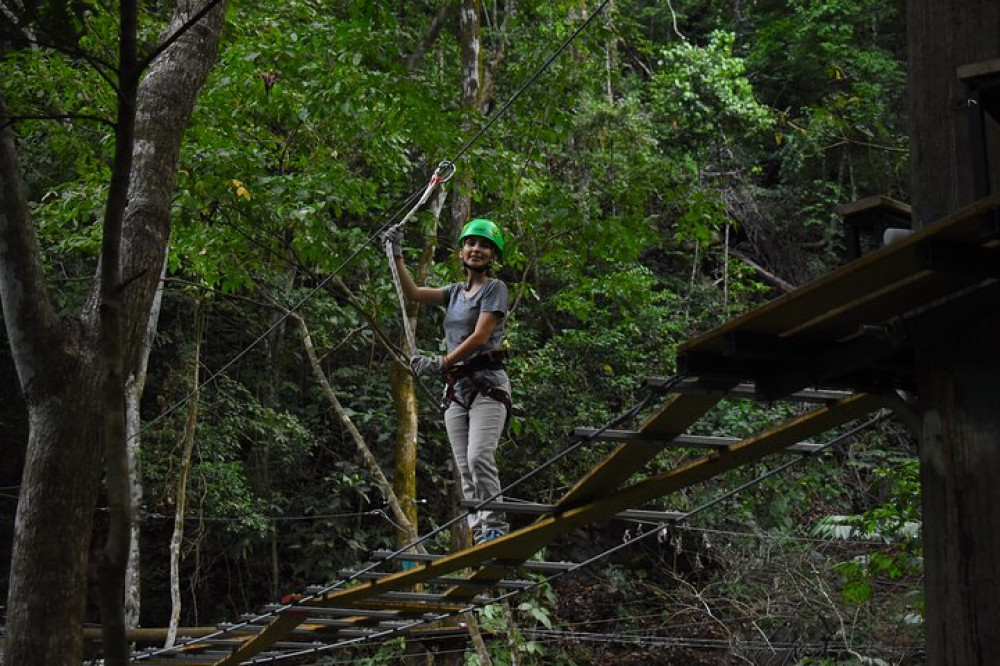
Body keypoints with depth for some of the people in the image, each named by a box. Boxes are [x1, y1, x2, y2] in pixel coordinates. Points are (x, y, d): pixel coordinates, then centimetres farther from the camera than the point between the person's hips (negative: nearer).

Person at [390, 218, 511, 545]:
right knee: (465, 470, -1)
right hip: (455, 388, 7)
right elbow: (413, 293, 12)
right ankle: (480, 536, -3)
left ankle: (496, 528, -23)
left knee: (479, 457, -25)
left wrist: (441, 362, -12)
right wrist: (396, 255, 8)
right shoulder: (456, 292, 21)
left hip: (486, 385, -7)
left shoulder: (495, 288, 0)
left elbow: (480, 336, -10)